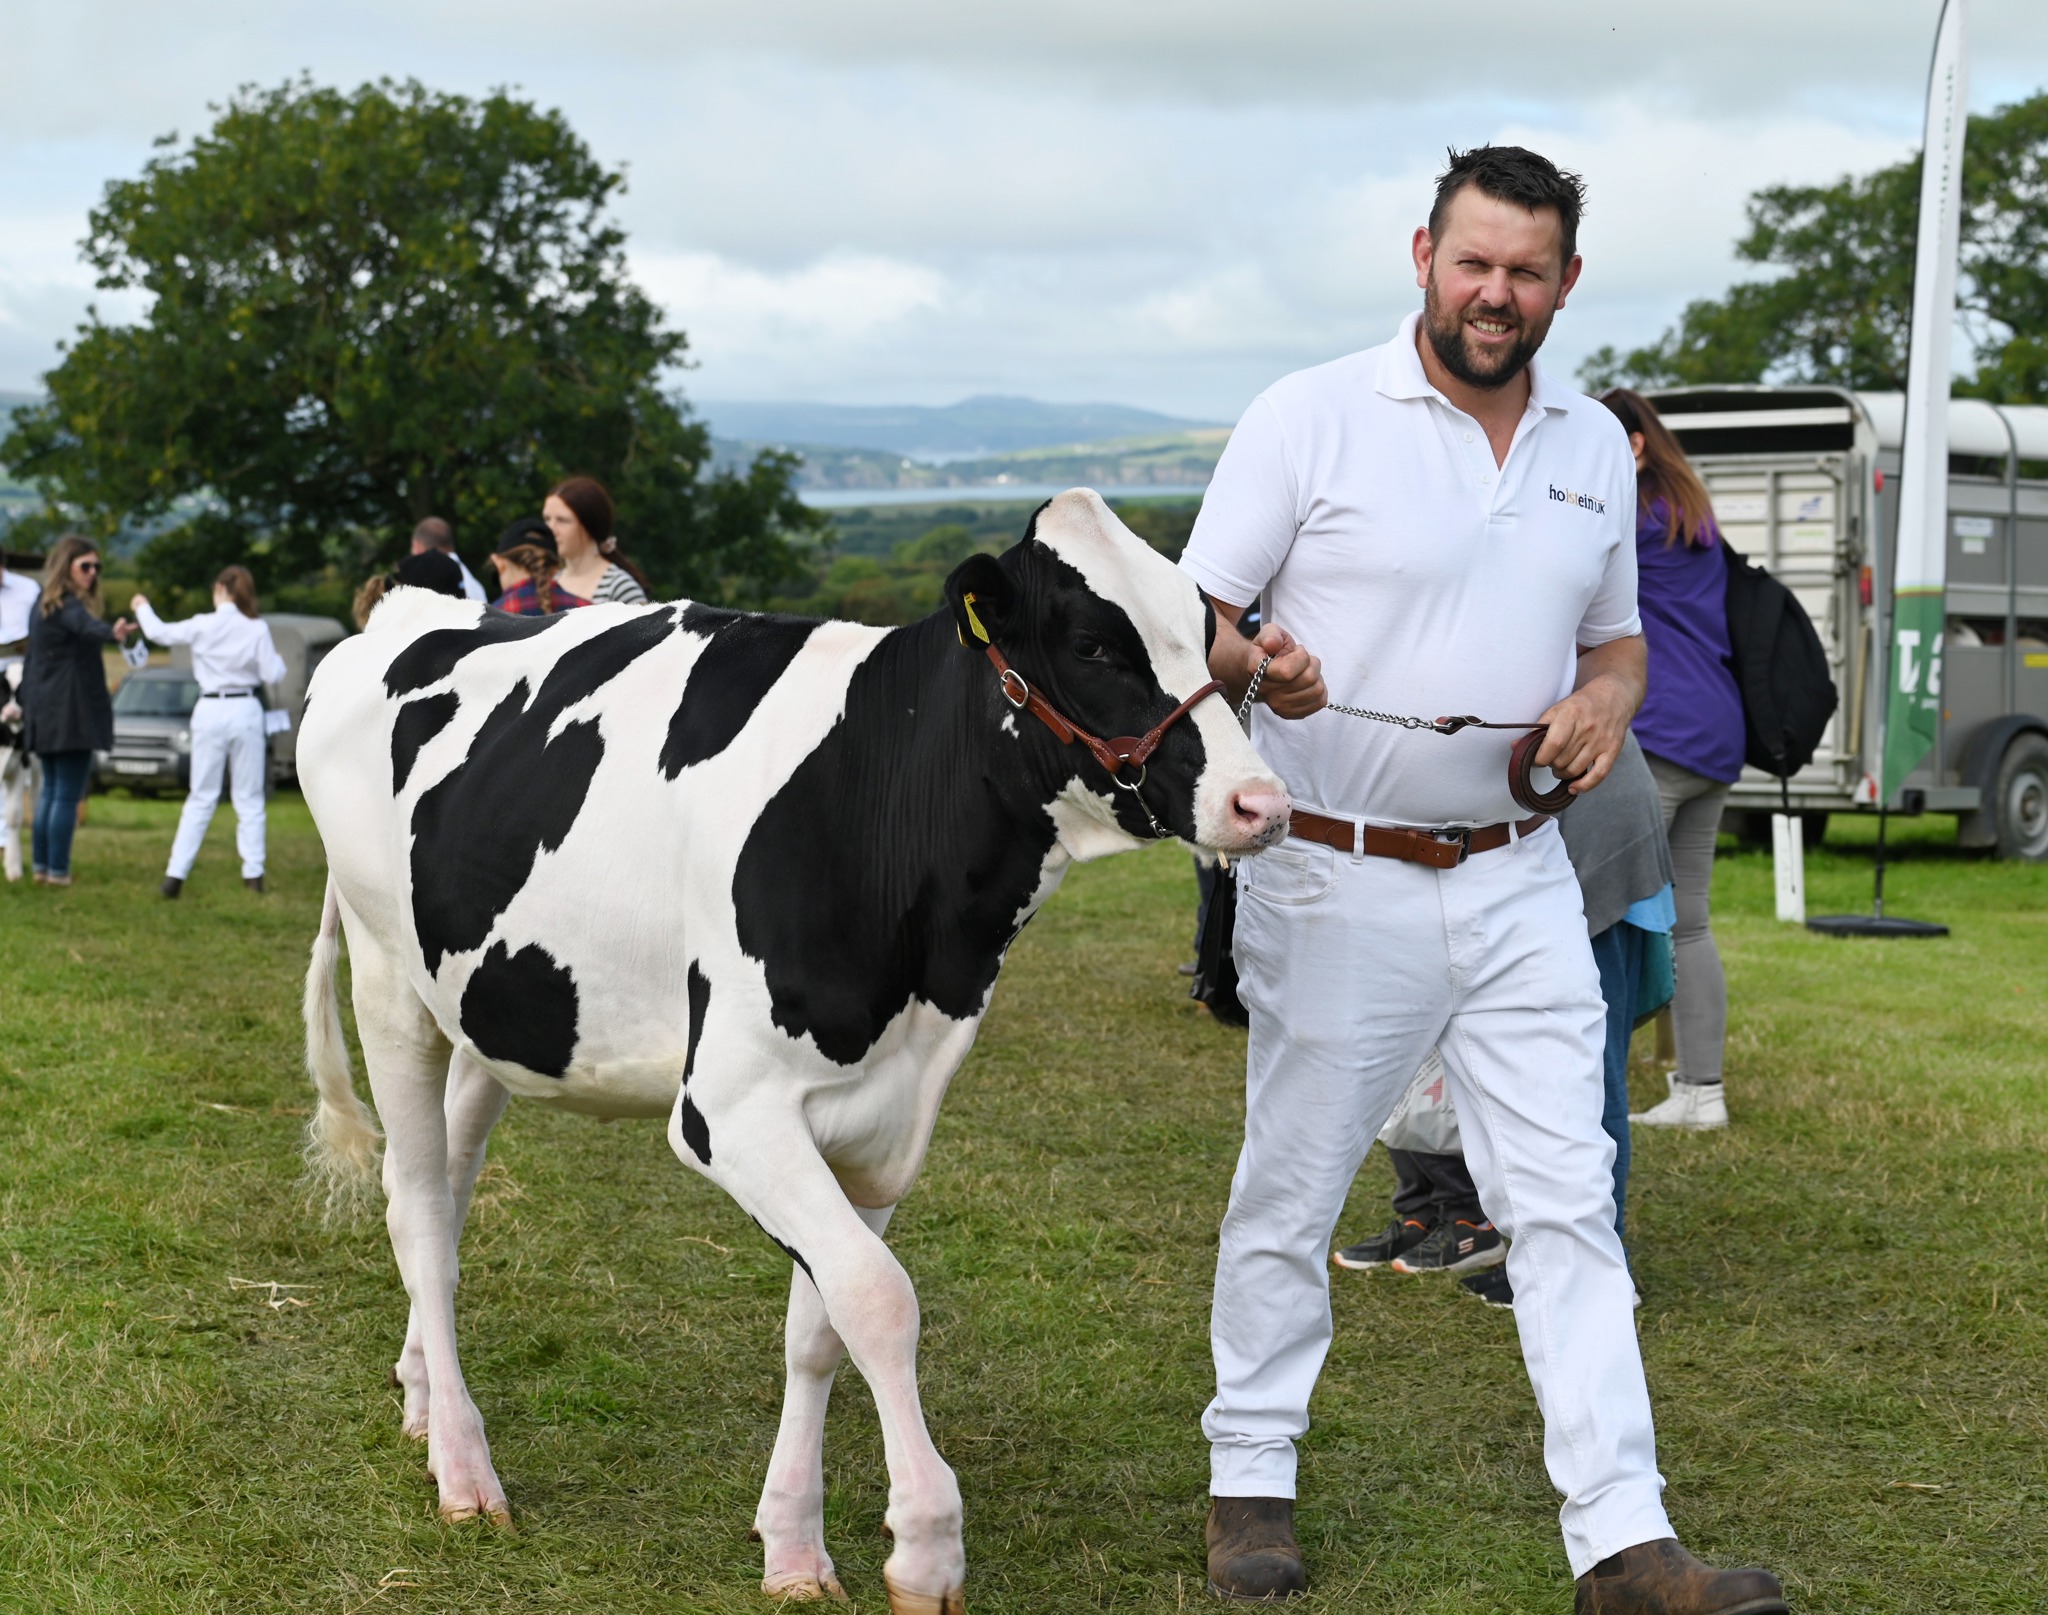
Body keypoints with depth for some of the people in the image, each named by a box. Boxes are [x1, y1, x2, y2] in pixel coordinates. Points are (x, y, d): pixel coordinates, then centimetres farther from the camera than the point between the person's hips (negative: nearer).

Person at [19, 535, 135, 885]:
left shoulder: (43, 603, 15)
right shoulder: (68, 606, -14)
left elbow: (31, 661, 24)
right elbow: (87, 627, -39)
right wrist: (112, 633, -61)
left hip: (44, 712, 9)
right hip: (72, 712, -9)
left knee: (50, 789, 15)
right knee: (68, 794, -5)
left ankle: (41, 866, 17)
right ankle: (57, 870, -4)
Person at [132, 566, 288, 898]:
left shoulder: (201, 626, -3)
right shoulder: (257, 629, -5)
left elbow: (159, 632, 9)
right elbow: (271, 675, -5)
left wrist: (143, 607, 28)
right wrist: (278, 660, 18)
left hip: (210, 712, 1)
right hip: (246, 711, 0)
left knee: (201, 797, 7)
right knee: (249, 798, 8)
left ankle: (176, 874, 2)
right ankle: (253, 873, 6)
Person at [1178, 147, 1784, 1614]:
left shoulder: (1596, 445, 10)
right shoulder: (1310, 418, -6)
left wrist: (1608, 702, -3)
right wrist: (1257, 663, -28)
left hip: (1522, 886, 4)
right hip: (1337, 885, -4)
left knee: (1569, 1201, -1)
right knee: (1291, 1192, 8)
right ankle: (1252, 1480, 25)